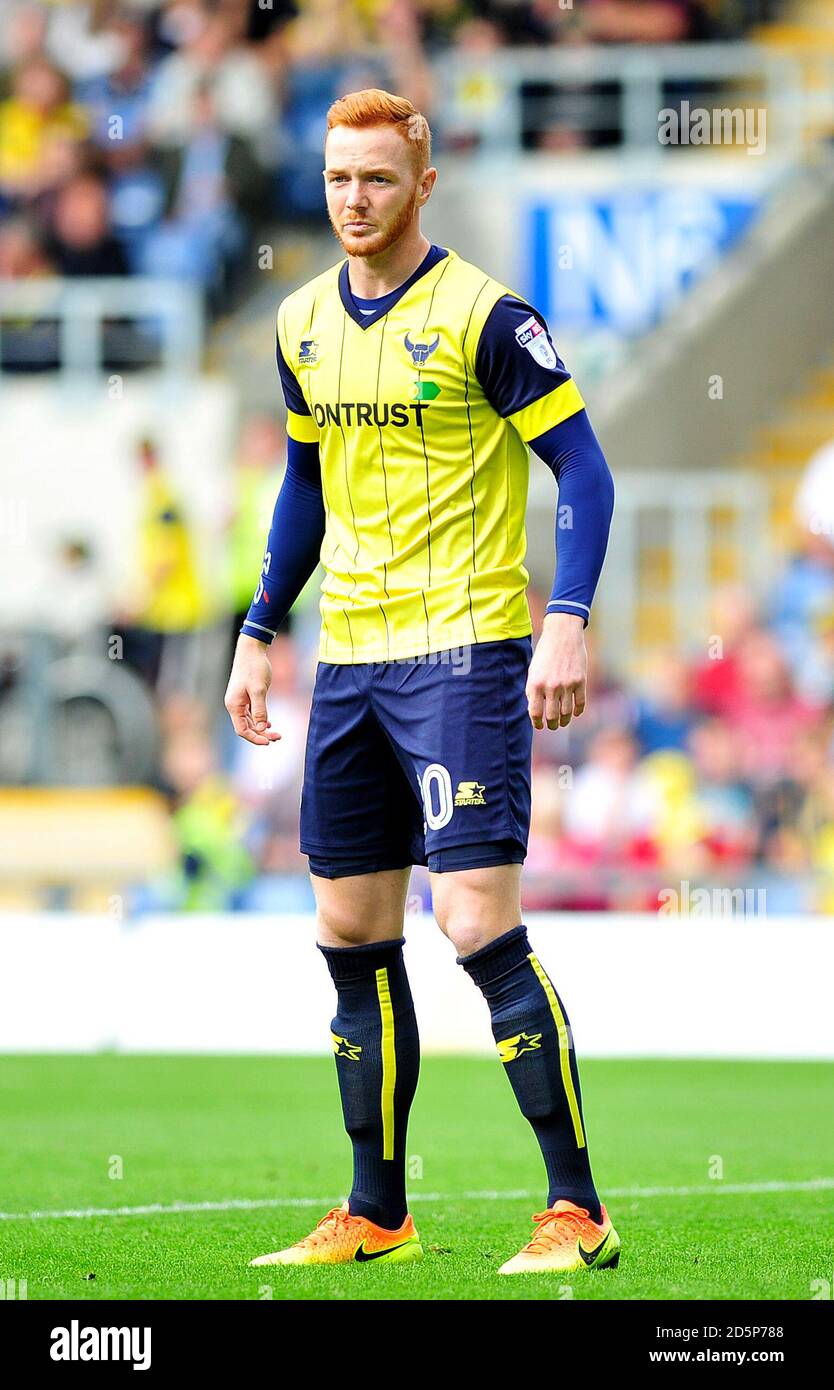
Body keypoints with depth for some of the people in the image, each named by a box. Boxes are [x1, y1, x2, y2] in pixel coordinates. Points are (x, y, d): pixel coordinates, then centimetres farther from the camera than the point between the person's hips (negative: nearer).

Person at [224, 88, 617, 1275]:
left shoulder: (482, 315, -9)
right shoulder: (305, 323, 11)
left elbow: (582, 467, -8)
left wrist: (568, 622, -19)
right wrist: (258, 632, 21)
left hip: (464, 649, -7)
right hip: (350, 659, 7)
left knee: (479, 924, -14)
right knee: (352, 938, 8)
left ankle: (577, 1210, -10)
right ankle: (376, 1216, 17)